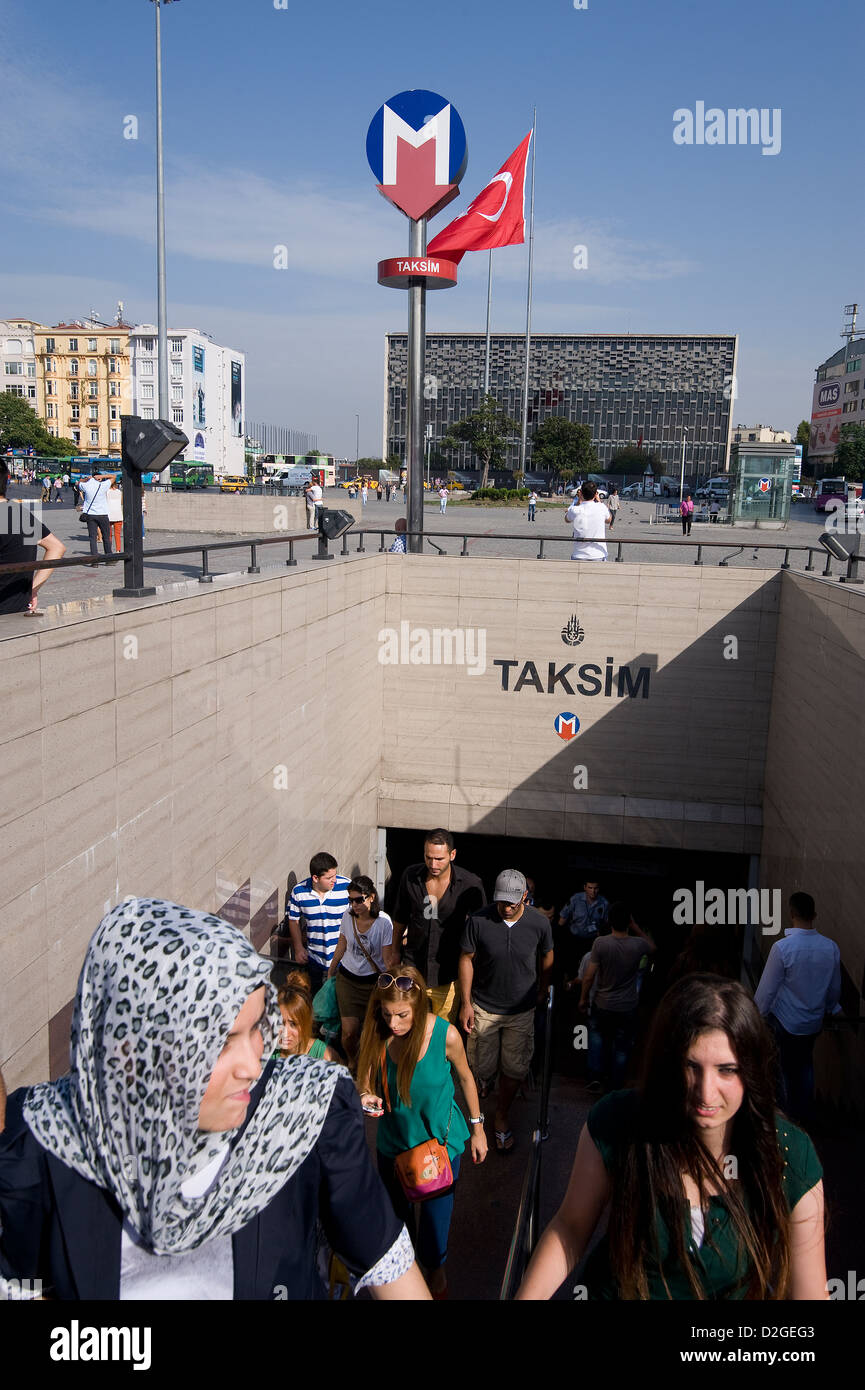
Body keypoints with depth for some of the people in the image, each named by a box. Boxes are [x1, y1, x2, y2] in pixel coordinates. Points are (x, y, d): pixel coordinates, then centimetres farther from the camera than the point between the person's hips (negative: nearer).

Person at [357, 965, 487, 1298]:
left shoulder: (445, 1035, -26)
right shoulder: (378, 1033, -21)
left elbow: (465, 1077, -8)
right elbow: (367, 1080, -7)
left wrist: (477, 1128, 2)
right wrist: (367, 1096, -30)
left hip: (440, 1140, -2)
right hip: (393, 1139, 2)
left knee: (435, 1213, 14)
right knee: (394, 1211, 21)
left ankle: (435, 1266, 48)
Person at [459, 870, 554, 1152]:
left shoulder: (539, 924, -15)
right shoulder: (478, 920, -19)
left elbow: (547, 957, 5)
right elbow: (466, 959, -7)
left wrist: (542, 990, 18)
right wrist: (466, 1003, -7)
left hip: (521, 1010, 1)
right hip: (484, 1007, 0)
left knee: (514, 1068, 8)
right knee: (481, 1065, 13)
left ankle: (501, 1118, 31)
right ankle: (486, 1080, 50)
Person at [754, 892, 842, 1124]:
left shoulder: (782, 947, -25)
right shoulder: (831, 948, -11)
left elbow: (767, 989, -17)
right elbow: (835, 988, 4)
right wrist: (830, 1008, 25)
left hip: (784, 1023, -4)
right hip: (813, 1022, 4)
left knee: (783, 1070, 14)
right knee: (805, 1066, 25)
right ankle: (804, 1114, 36)